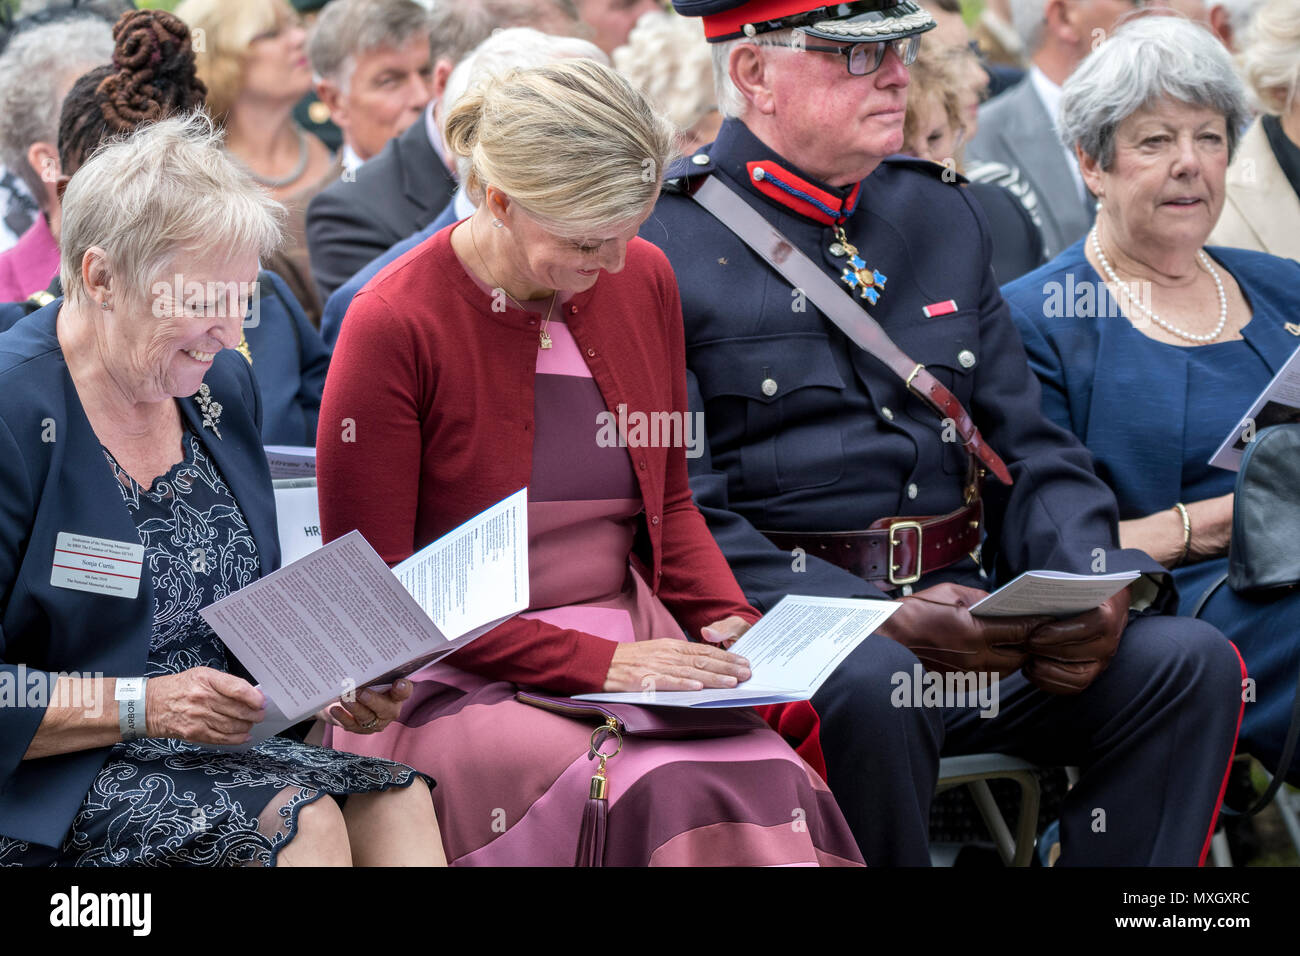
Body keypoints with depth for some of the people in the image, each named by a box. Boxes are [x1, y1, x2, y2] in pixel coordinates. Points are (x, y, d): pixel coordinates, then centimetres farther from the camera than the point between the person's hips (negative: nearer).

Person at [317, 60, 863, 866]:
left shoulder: (644, 279, 7)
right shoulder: (393, 325, -11)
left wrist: (730, 618, 0)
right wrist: (593, 661, -16)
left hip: (634, 647, 5)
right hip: (454, 683, -5)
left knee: (773, 777, -27)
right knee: (656, 793, -33)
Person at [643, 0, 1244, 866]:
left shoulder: (945, 217, 16)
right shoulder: (663, 248, -5)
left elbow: (1031, 451, 16)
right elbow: (685, 522, -12)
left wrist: (1094, 588, -6)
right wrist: (882, 621, -23)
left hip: (966, 603, 6)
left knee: (1191, 662, -15)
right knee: (873, 689, -37)